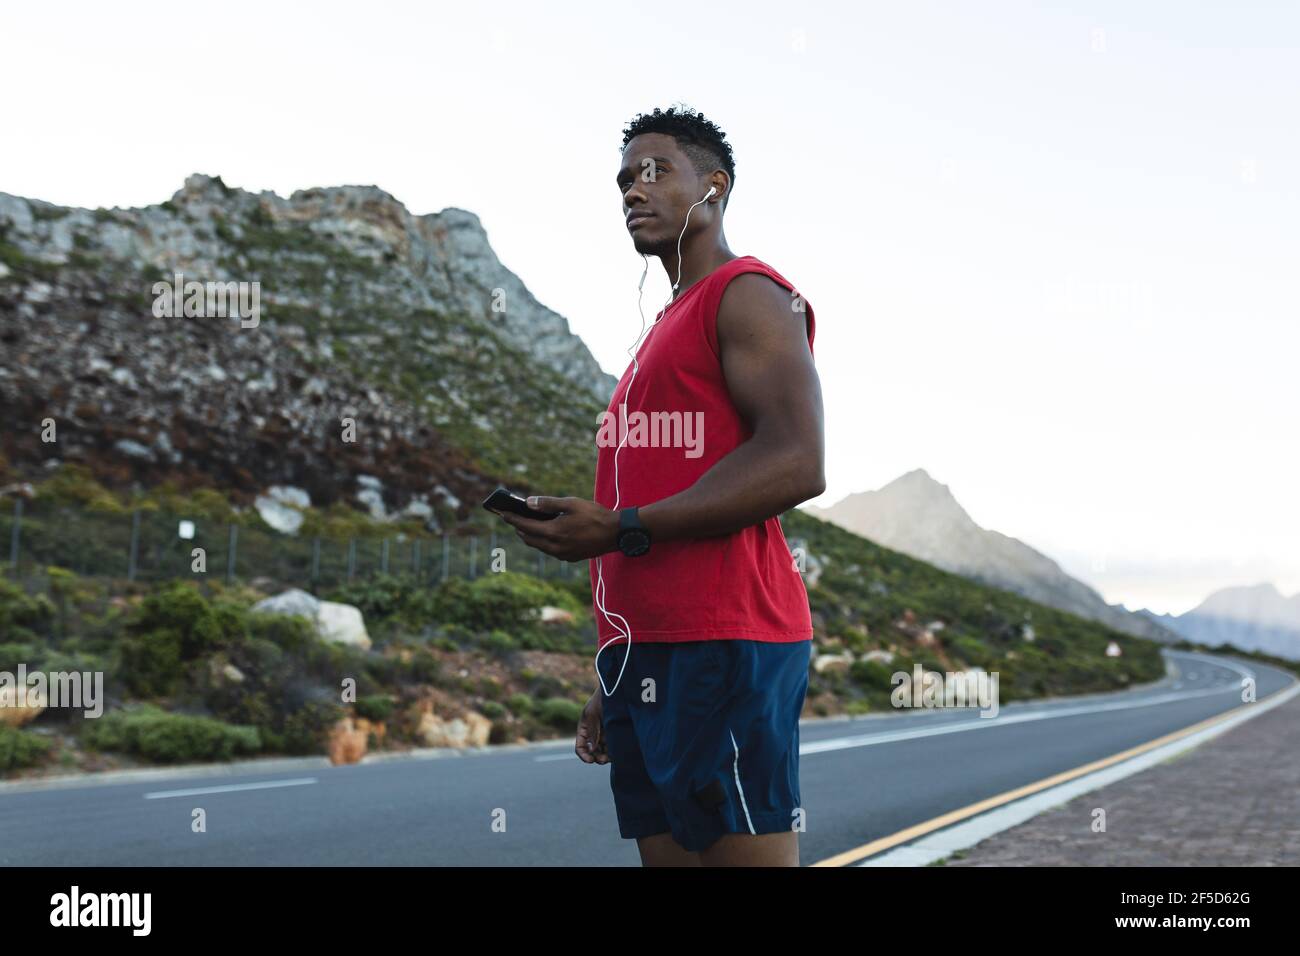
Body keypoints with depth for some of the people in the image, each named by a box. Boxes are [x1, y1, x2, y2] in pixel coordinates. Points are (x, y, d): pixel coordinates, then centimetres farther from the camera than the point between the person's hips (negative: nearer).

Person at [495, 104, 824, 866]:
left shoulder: (749, 295, -1)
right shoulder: (667, 329, 27)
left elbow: (796, 465, -16)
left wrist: (623, 530, -18)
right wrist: (616, 681, 22)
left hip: (722, 647, -9)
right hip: (644, 650, 9)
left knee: (742, 850, -9)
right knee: (666, 847, 9)